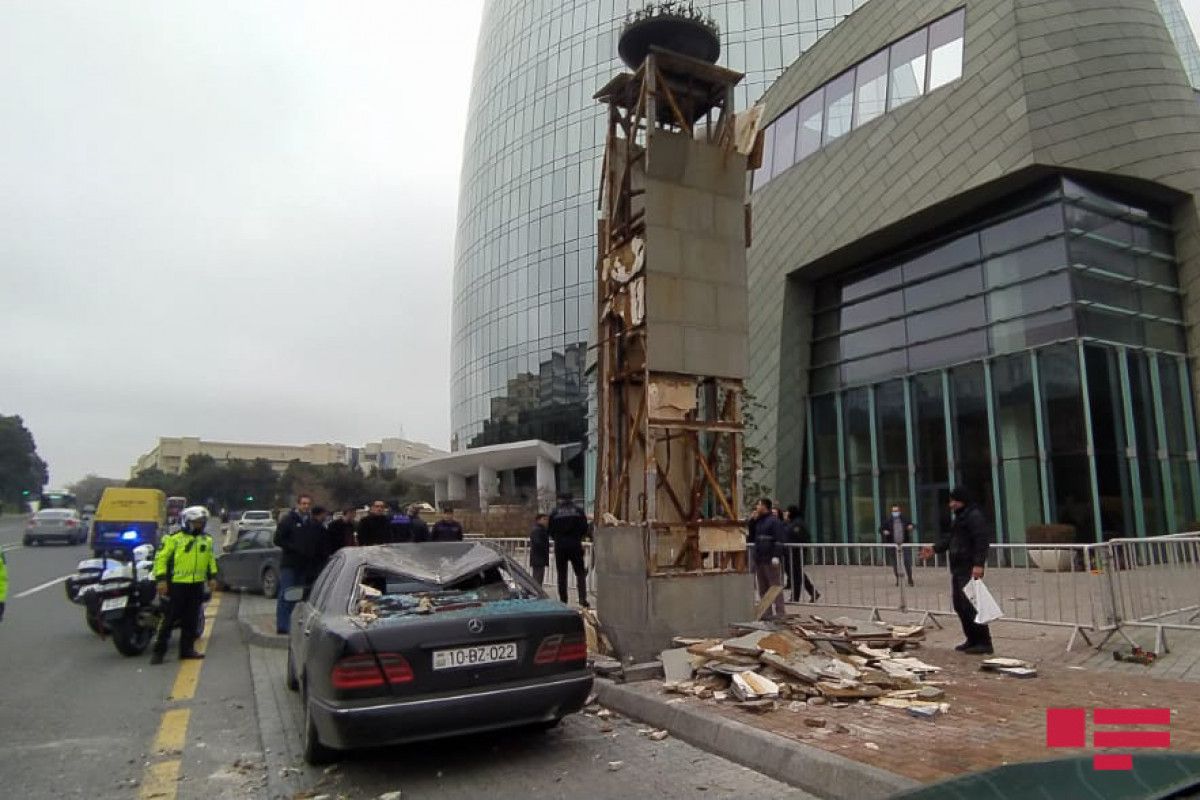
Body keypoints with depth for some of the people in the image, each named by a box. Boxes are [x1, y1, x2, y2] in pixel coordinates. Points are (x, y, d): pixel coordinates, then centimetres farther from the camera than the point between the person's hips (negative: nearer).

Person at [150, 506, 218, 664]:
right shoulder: (174, 538, -6)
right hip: (177, 584, -5)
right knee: (169, 618, -3)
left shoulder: (207, 540, 13)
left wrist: (212, 577, 16)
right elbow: (161, 558, -7)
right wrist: (161, 579, -14)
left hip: (197, 585, 5)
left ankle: (187, 649, 17)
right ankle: (158, 651, 5)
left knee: (191, 620, 9)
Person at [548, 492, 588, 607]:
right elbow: (585, 528, 0)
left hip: (560, 546, 0)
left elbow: (550, 530, 2)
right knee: (580, 573, 5)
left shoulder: (554, 513, 1)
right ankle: (582, 599, -9)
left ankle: (563, 601, 8)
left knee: (562, 575, 9)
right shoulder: (579, 511, 1)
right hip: (575, 546, 0)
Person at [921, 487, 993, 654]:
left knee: (970, 605, -10)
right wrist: (935, 549, 15)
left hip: (970, 569, -10)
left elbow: (982, 540, -21)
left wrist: (978, 564, -28)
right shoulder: (960, 517, 20)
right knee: (959, 604, 13)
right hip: (958, 568, 11)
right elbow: (951, 539, 25)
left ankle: (984, 643, -3)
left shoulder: (975, 516, -12)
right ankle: (973, 640, 22)